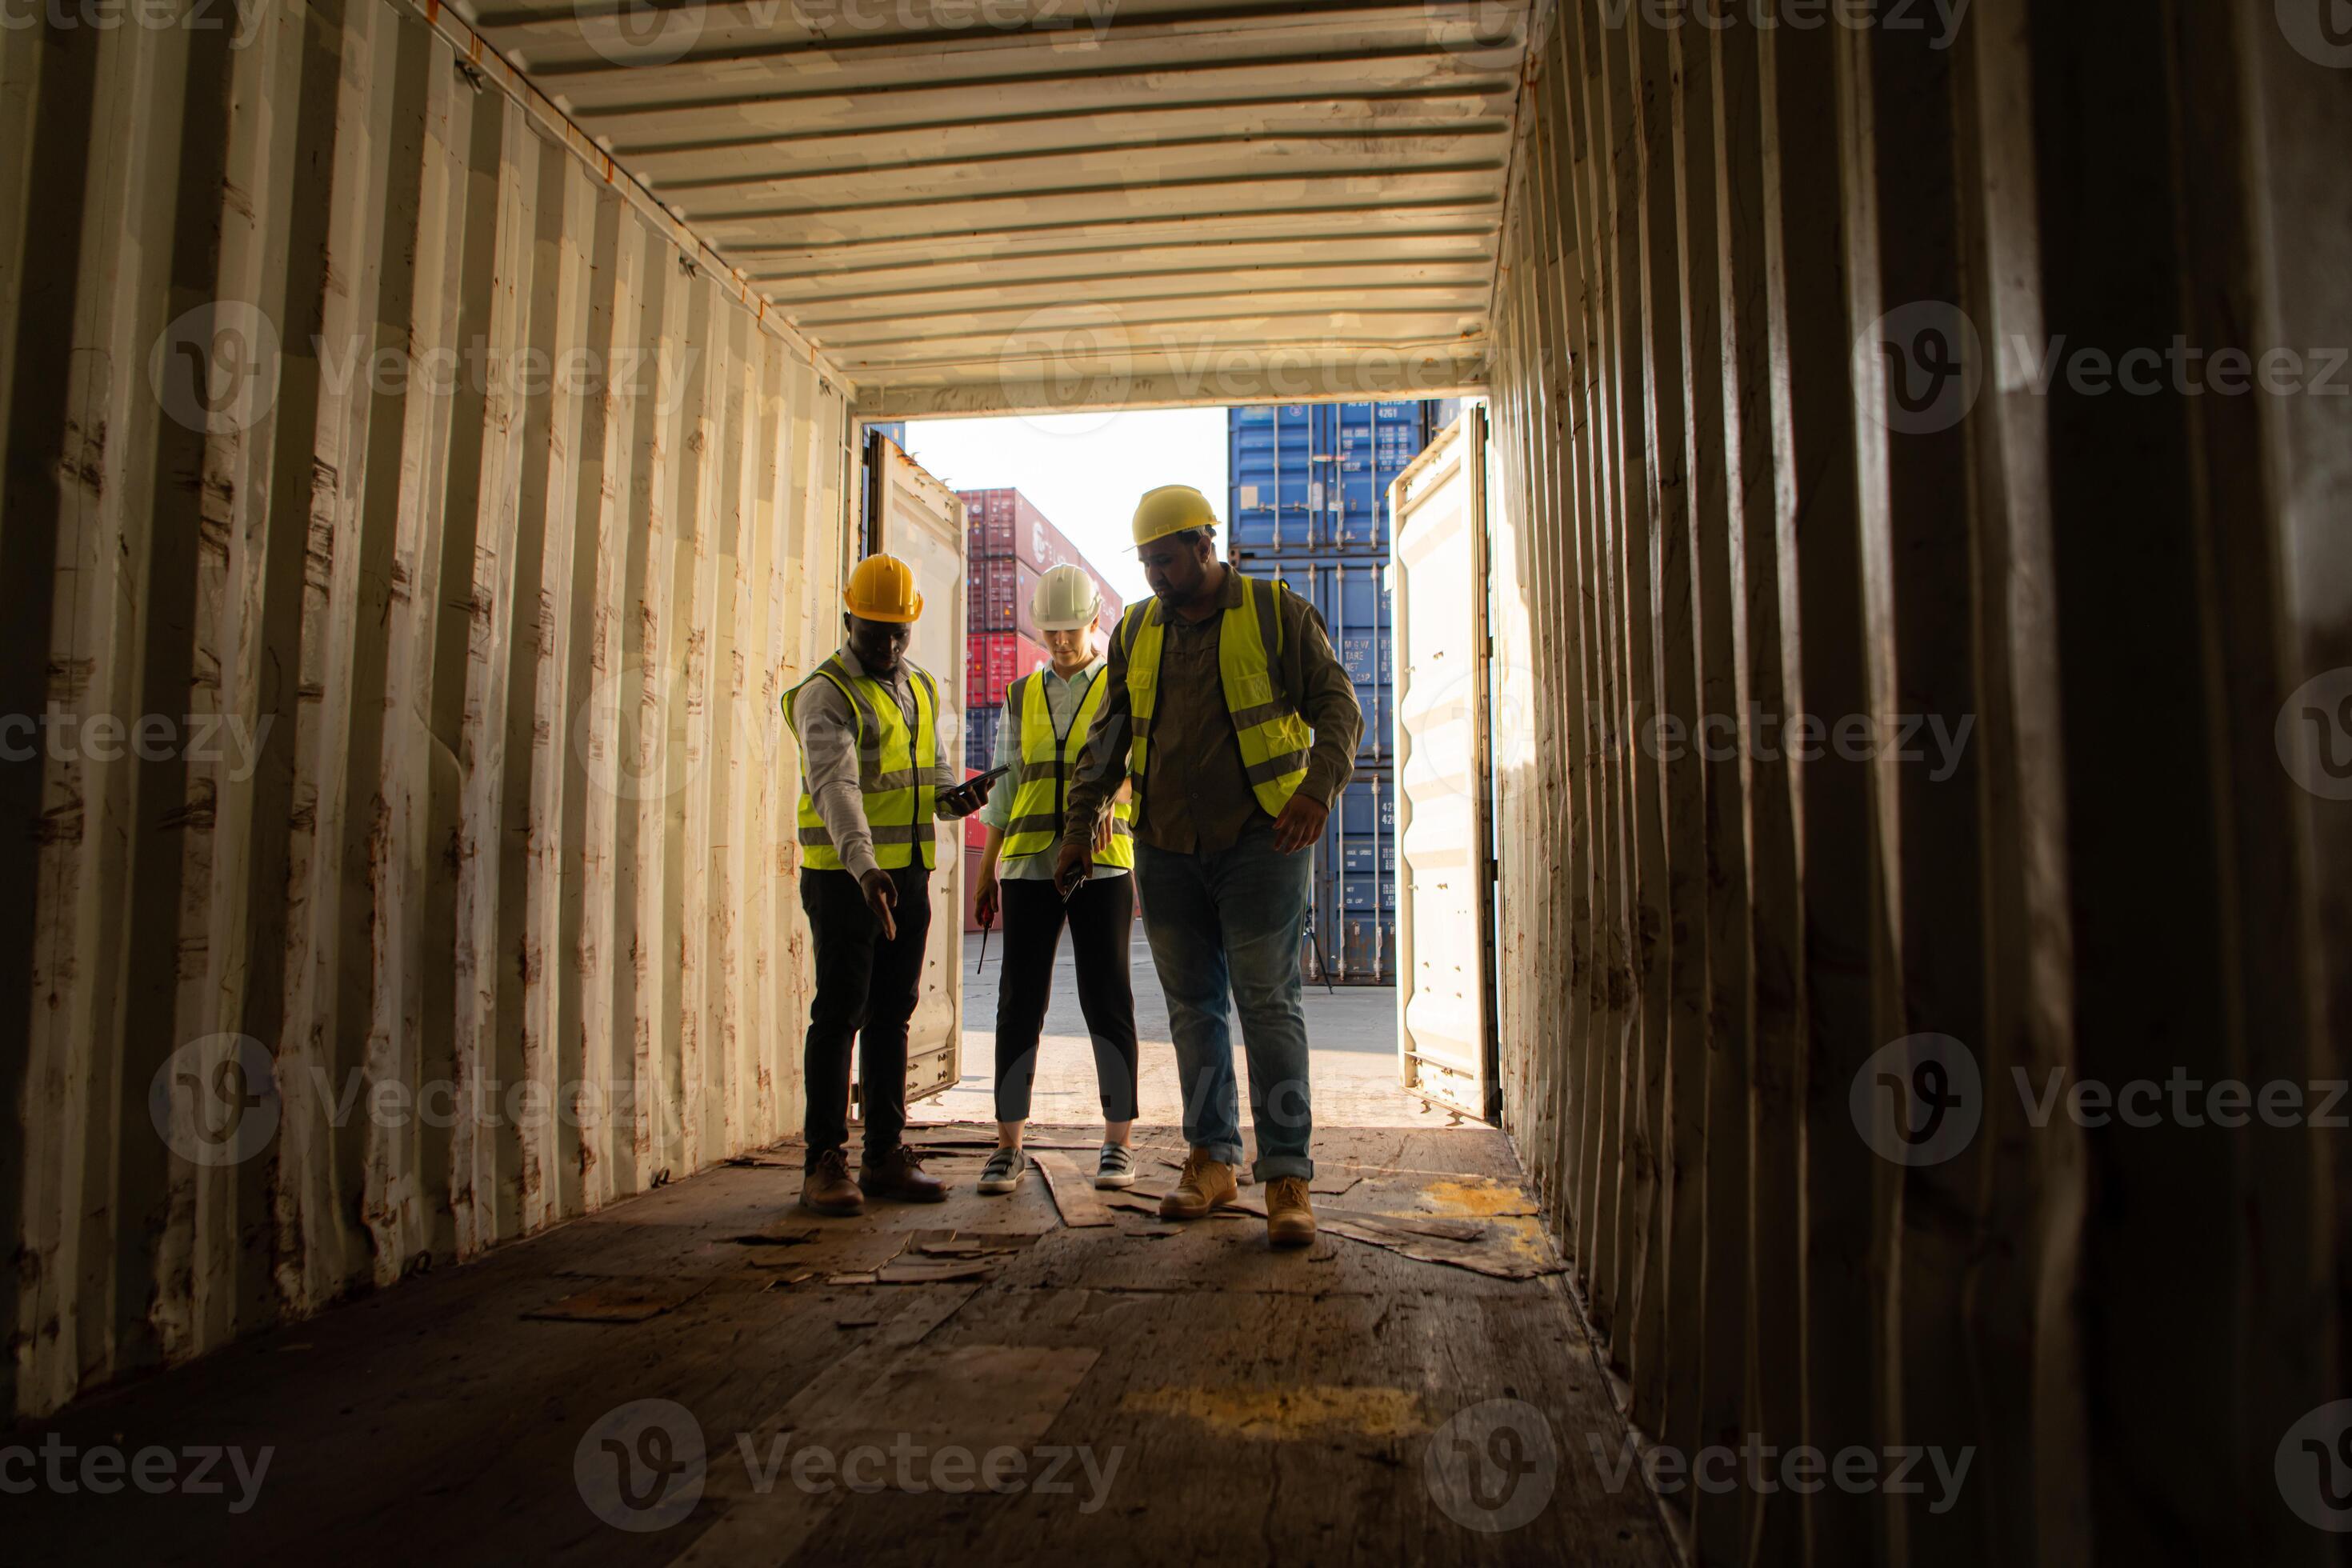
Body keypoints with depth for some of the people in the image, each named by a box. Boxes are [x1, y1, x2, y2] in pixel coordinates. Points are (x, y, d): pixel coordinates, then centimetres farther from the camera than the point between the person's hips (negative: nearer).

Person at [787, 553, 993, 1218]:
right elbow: (836, 787, -24)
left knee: (892, 1013, 10)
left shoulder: (920, 689, 15)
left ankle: (886, 1152, 17)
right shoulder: (825, 694, -8)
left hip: (909, 872, 7)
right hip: (843, 873, -6)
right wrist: (863, 865, -38)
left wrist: (954, 798, -7)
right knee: (840, 1012, -5)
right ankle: (825, 1161, 2)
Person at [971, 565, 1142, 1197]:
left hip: (1101, 865, -3)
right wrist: (986, 872, 9)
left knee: (1106, 1000, -1)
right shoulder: (1022, 697, 15)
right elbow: (1005, 787, 15)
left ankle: (1119, 1143, 9)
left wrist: (1108, 797, -38)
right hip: (1029, 864, 3)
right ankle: (1008, 1145, 8)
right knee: (1020, 1000, 1)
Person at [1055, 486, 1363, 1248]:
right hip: (1165, 849, 4)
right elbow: (1107, 736, 18)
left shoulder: (1277, 612, 1)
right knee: (1193, 1006, 8)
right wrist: (1079, 823, 12)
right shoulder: (1136, 630, 13)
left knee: (1269, 1002, -6)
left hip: (1260, 840, -4)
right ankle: (1211, 1159, 19)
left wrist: (1319, 786, -18)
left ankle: (1287, 1174, 0)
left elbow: (1337, 704, -1)